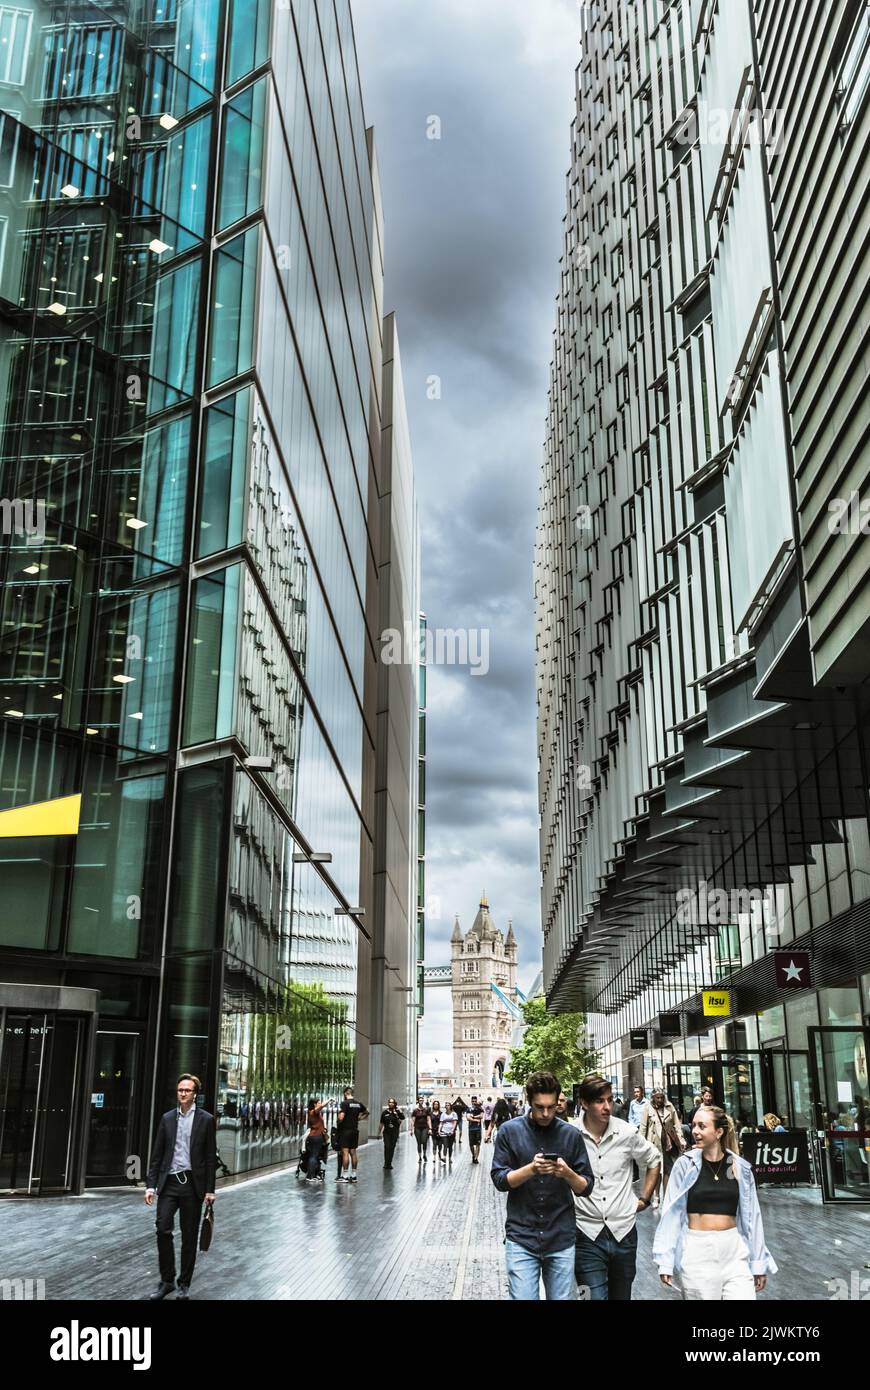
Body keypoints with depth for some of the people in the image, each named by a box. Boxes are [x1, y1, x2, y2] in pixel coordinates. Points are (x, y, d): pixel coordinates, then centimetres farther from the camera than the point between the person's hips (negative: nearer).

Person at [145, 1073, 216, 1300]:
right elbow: (157, 1154, 8)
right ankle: (166, 1281, 8)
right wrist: (151, 1184, 0)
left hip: (192, 1183, -2)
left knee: (189, 1236, 5)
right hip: (169, 1182, 2)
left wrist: (210, 1189, -3)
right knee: (163, 1230, -8)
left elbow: (210, 1156, 0)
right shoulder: (167, 1118, 7)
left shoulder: (205, 1119, 0)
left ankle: (184, 1284, 18)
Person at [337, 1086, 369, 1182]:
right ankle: (354, 1175, 15)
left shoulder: (345, 1103, -13)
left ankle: (345, 1176, -4)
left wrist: (339, 1121, 0)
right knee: (353, 1152, 11)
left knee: (345, 1152, -4)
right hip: (355, 1130, 6)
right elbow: (366, 1113, 23)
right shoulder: (359, 1103, 8)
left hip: (346, 1130, -6)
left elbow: (341, 1117, -20)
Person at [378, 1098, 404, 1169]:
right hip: (386, 1132, -1)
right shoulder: (384, 1112, 4)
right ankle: (386, 1163, -8)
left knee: (392, 1148, 4)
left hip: (395, 1133, 1)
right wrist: (379, 1133, 10)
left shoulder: (397, 1112, 2)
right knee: (387, 1147, -13)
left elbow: (403, 1117, -18)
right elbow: (381, 1124, 10)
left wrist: (398, 1109, -19)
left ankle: (389, 1163, 15)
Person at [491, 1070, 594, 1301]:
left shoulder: (571, 1134, 1)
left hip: (561, 1239, 2)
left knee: (561, 1298, 8)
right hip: (521, 1238, -1)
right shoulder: (509, 1131, -3)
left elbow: (586, 1187, 3)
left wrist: (567, 1173, -18)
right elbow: (500, 1180, -4)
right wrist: (531, 1169, -21)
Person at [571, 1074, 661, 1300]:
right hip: (588, 1234, -3)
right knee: (595, 1296, -11)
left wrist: (644, 1199, 10)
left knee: (621, 1295, 17)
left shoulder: (628, 1133, -4)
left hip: (624, 1232, 3)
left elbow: (654, 1161, 14)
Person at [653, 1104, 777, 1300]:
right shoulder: (685, 1164, -5)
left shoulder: (740, 1167, 1)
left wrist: (759, 1263, 10)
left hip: (734, 1251, 1)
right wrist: (665, 1261, -5)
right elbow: (671, 1212, -3)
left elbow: (751, 1216, 8)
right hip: (696, 1253, -1)